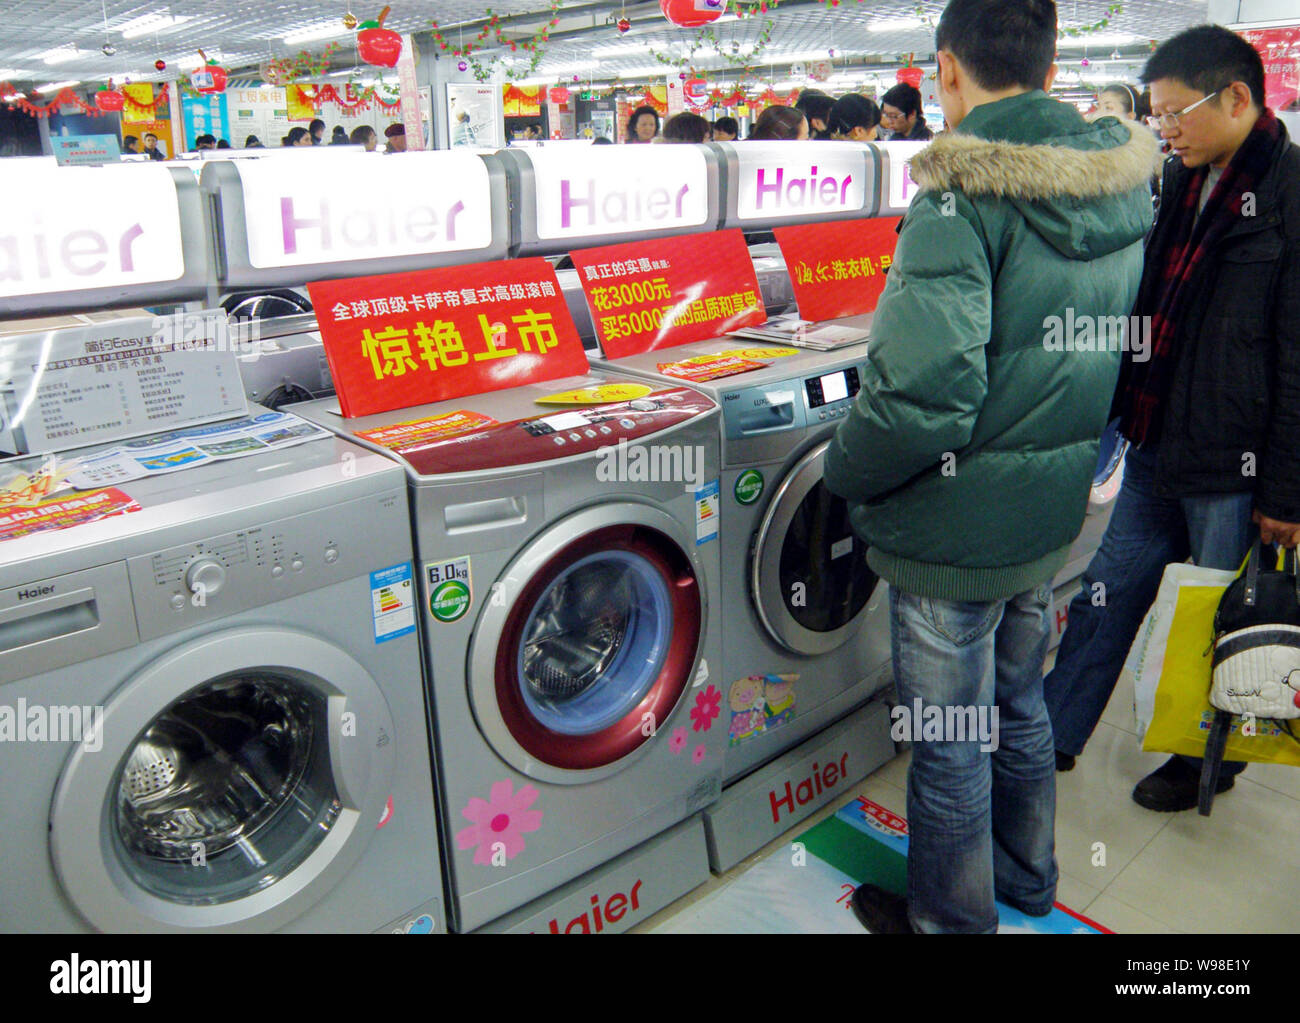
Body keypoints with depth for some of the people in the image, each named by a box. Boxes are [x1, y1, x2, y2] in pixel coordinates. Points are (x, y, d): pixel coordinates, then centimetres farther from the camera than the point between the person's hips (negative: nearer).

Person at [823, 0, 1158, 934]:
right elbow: (1113, 358, 11)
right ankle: (1026, 879, 47)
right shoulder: (1127, 189, 3)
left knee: (950, 746, 11)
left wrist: (845, 472, -13)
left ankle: (950, 916, 33)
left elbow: (926, 396, -30)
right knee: (1020, 709, 26)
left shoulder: (962, 198, -22)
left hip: (957, 529, -8)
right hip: (1053, 512, 8)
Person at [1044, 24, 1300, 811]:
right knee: (1111, 588, 15)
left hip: (1233, 462, -7)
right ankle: (1055, 733, 29)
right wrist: (1132, 410, 16)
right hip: (1157, 445, 8)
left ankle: (1209, 760, 32)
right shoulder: (1183, 184, 9)